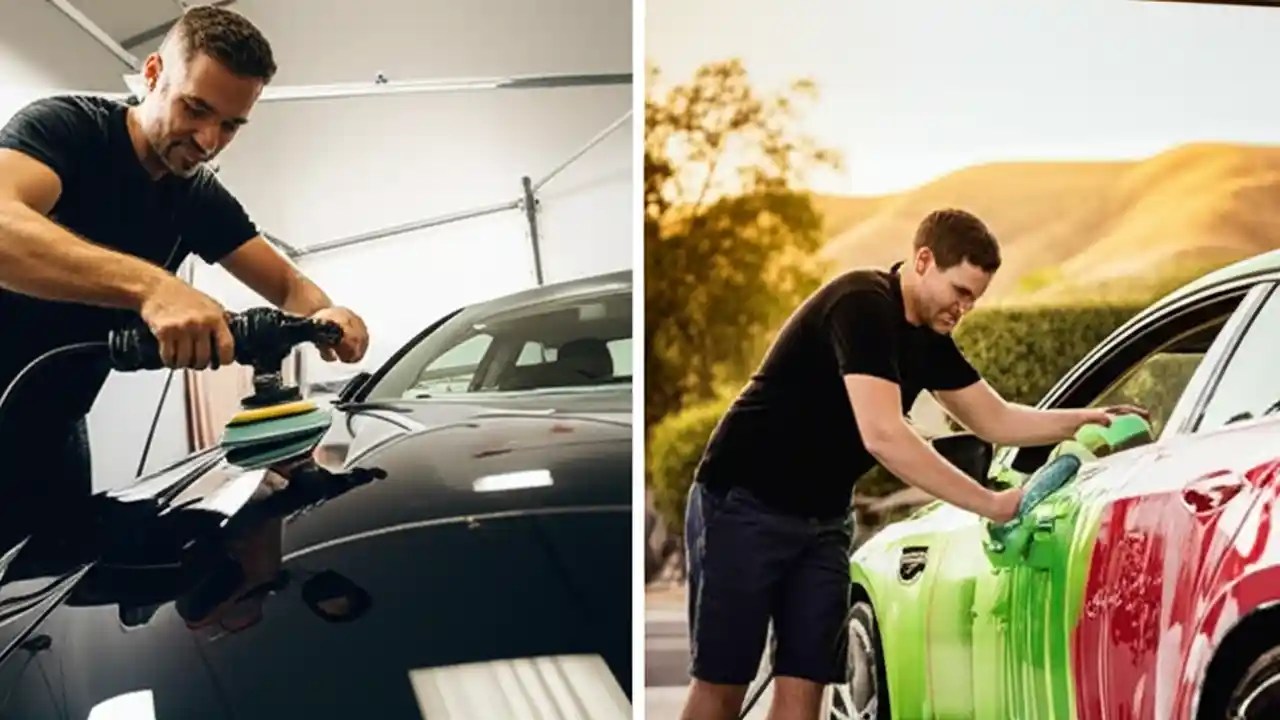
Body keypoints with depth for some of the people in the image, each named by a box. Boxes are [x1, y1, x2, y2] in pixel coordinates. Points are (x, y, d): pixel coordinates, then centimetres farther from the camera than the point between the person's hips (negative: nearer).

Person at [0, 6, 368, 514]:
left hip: (53, 427, 6)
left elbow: (290, 287, 5)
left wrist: (324, 317, -21)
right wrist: (150, 284, -49)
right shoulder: (63, 127, -17)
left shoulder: (202, 199, 4)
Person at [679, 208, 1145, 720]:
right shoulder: (862, 305, -21)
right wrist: (993, 505, -27)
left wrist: (1090, 419, 0)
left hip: (822, 519, 8)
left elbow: (997, 420, 15)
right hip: (743, 504, -8)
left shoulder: (928, 339, 6)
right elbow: (883, 436, -31)